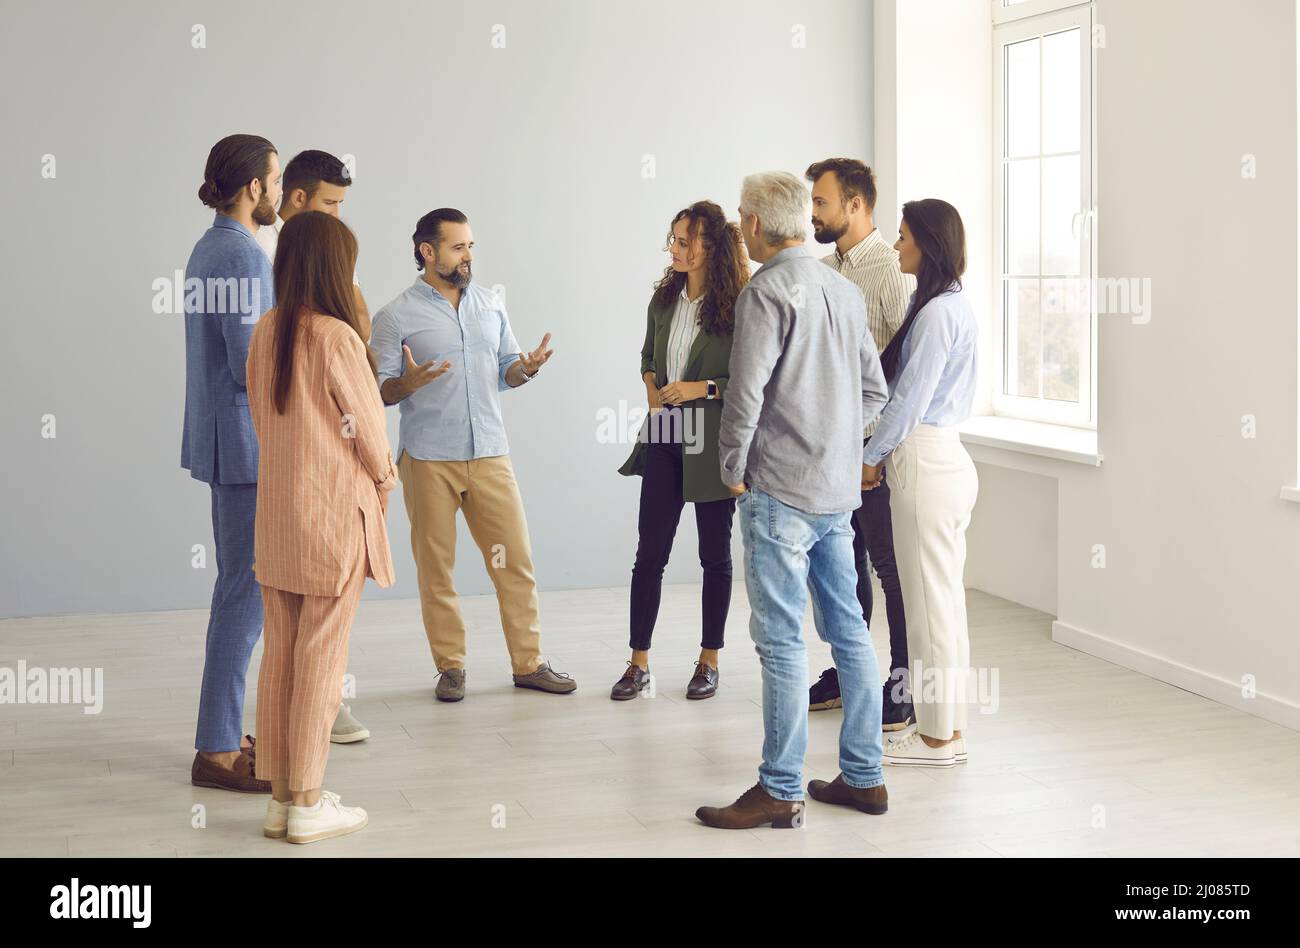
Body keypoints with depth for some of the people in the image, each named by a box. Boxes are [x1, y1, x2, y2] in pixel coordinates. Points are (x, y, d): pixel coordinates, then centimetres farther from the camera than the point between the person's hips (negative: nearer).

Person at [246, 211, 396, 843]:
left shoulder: (265, 333, 3)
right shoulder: (337, 338, -16)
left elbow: (261, 418, 9)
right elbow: (368, 428, -9)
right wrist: (383, 482, 9)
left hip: (276, 512, 7)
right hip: (334, 514, -6)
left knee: (279, 654, 11)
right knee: (320, 660, 1)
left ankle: (280, 798, 18)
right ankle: (308, 807, 8)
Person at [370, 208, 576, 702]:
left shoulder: (490, 305, 10)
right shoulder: (397, 317, -3)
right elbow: (377, 390, -4)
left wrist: (526, 368, -7)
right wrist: (408, 383, -25)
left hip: (490, 454, 4)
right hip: (428, 461, -3)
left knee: (516, 561, 3)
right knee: (435, 567, 4)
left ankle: (528, 662, 12)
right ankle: (450, 667, 16)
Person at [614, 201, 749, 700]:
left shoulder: (736, 307, -11)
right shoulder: (665, 298, 7)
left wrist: (704, 388, -18)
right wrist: (652, 390, 6)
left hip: (712, 443, -5)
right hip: (664, 437, 5)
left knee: (715, 555, 8)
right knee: (650, 552, 3)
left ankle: (709, 660, 20)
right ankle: (639, 662, 10)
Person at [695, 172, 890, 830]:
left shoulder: (768, 291, -13)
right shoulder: (845, 291, 12)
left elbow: (745, 393, -19)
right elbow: (874, 389, 16)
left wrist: (733, 468, -6)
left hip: (780, 489, -8)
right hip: (839, 488, 8)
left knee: (781, 639, -3)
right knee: (848, 629, 12)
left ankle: (781, 791, 2)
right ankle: (863, 776, 20)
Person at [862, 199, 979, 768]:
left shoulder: (937, 314, -17)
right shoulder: (952, 306, 14)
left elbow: (910, 399, -16)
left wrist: (870, 458, -4)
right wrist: (885, 453, 14)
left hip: (925, 463, -10)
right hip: (944, 457, 10)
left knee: (929, 602, -2)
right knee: (944, 598, 13)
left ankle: (937, 737, 7)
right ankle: (945, 725, 22)